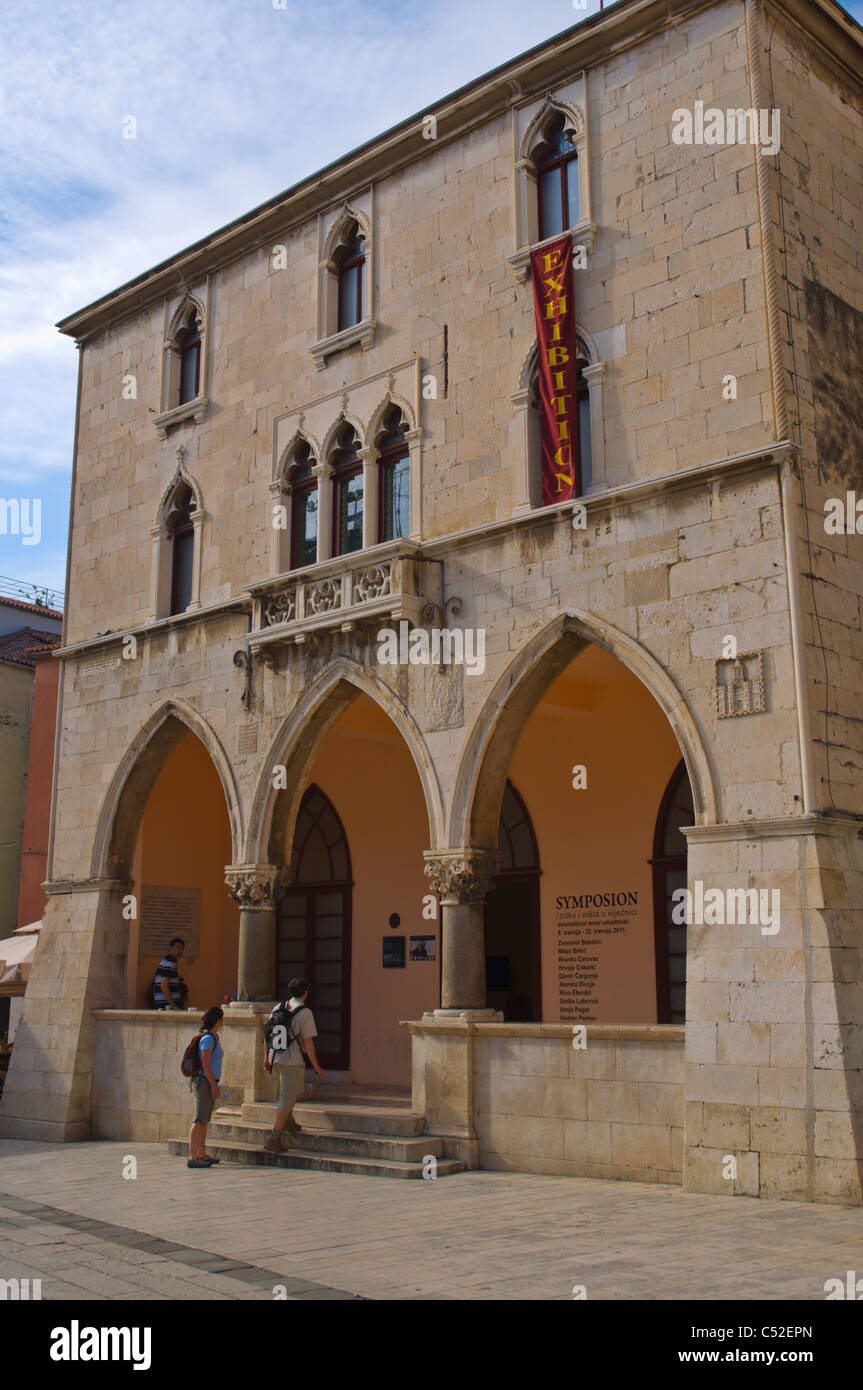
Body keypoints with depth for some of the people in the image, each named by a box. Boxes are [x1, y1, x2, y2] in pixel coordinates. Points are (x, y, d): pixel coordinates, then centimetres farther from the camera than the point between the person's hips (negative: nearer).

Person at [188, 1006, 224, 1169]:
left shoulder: (215, 1037, 14)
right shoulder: (207, 1038, -15)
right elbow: (205, 1064, -19)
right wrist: (214, 1086, -19)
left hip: (210, 1082, 10)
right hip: (204, 1082, -10)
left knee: (205, 1120, 15)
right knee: (199, 1120, -10)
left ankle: (201, 1154, 23)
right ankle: (192, 1157, -10)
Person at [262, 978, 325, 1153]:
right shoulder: (305, 1012, -11)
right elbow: (308, 1042, -13)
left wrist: (266, 1058, 20)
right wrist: (316, 1067, -8)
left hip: (276, 1058, 7)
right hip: (292, 1060, -7)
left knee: (298, 1084, 29)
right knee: (287, 1098, 0)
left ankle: (288, 1119, 23)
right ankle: (274, 1138, -3)